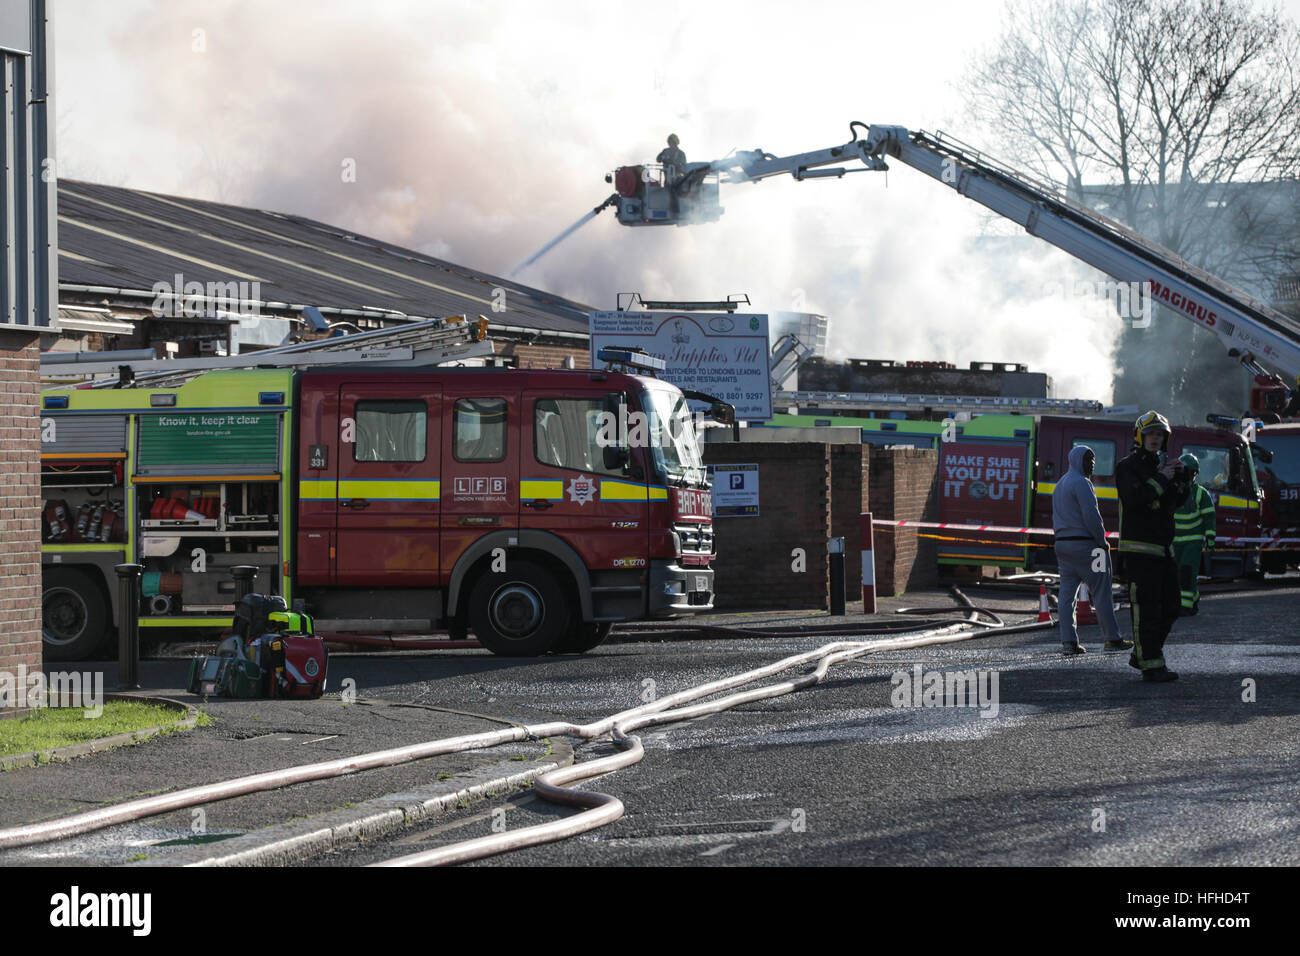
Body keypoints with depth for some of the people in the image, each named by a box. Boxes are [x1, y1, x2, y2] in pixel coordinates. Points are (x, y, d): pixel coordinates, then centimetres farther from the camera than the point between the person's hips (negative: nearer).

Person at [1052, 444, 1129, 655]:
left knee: (1066, 593, 3)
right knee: (1101, 592, -2)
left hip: (1062, 543, 9)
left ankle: (1068, 641, -2)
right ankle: (1112, 639, 1)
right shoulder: (1081, 483, -11)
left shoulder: (1060, 485, 19)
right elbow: (1091, 515, -18)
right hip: (1084, 542, -9)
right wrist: (1102, 540, -9)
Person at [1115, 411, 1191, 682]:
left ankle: (1140, 654, 22)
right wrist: (1161, 479, -17)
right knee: (1146, 608, -10)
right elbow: (1133, 497, -22)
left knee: (1169, 607, 10)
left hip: (1164, 548, 8)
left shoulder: (1161, 465, 17)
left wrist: (1180, 476, 1)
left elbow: (1177, 501, 17)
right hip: (1139, 549, -8)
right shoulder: (1127, 467, -5)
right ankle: (1150, 664, -9)